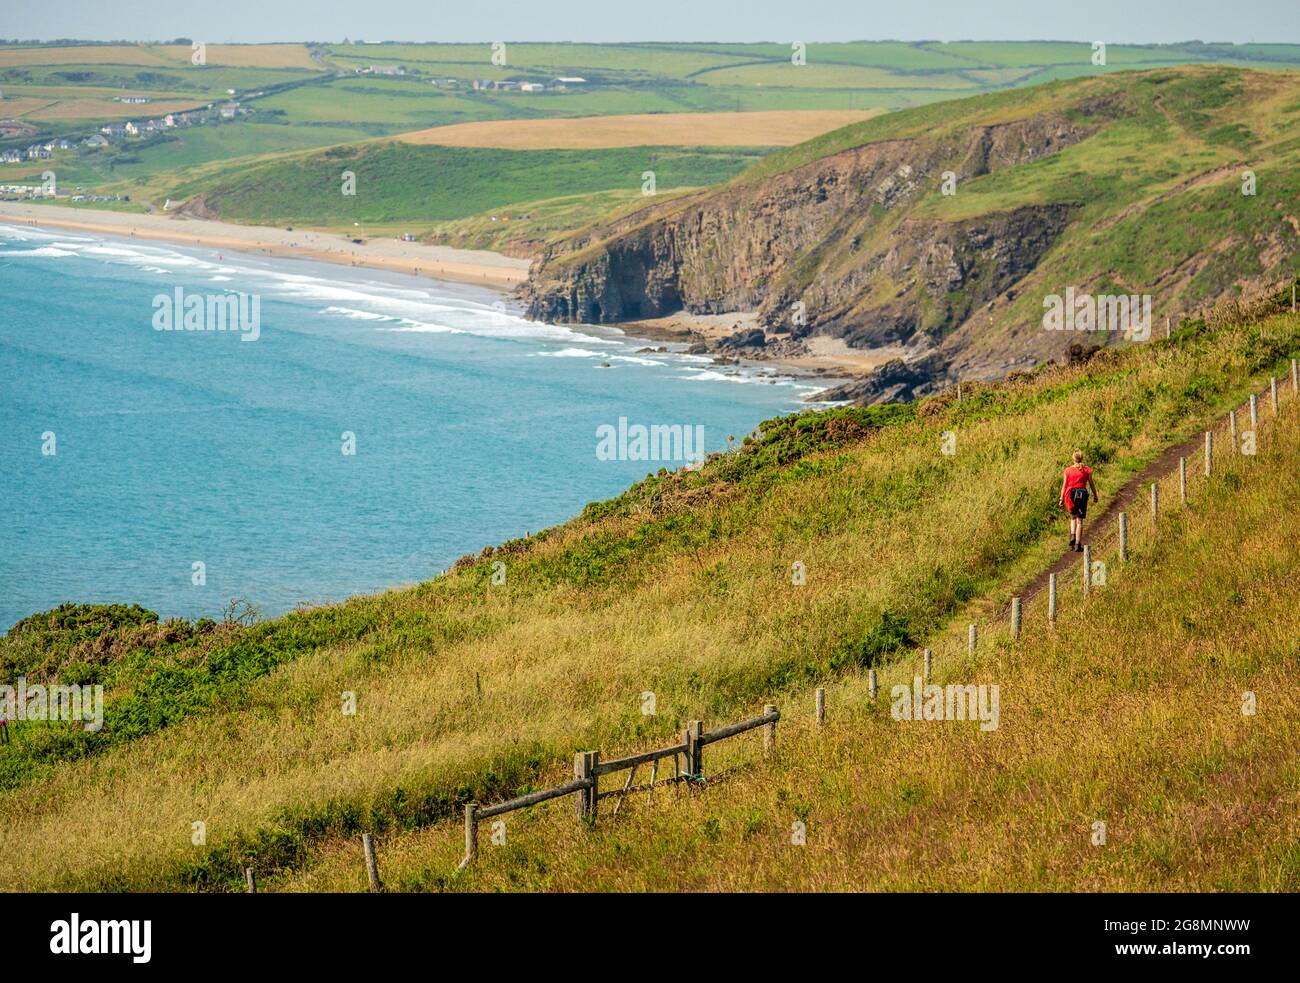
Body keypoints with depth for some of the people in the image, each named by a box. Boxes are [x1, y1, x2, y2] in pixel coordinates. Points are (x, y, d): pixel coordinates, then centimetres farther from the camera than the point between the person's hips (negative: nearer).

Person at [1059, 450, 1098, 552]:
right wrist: (1095, 495, 17)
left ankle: (1073, 536, 0)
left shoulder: (1068, 470, -2)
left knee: (1073, 517, 22)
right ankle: (1077, 544, 1)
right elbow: (1091, 484, 4)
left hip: (1071, 495, 1)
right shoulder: (1087, 470, -2)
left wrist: (1061, 499, 5)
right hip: (1082, 494, -1)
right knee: (1079, 520, 4)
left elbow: (1064, 486, -1)